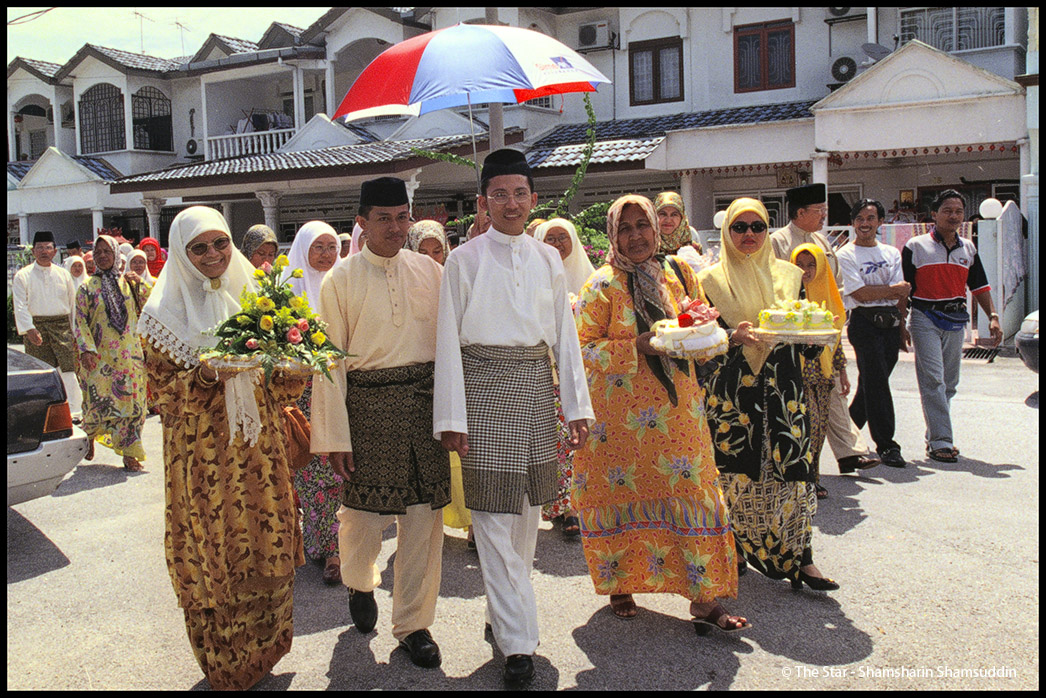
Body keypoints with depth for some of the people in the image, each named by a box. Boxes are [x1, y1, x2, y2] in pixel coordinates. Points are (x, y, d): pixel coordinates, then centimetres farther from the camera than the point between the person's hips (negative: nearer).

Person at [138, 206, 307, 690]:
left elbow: (284, 378, 12)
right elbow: (163, 383, -4)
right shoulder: (167, 309, -2)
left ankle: (261, 651, 28)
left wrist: (270, 363, -10)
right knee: (213, 551, 3)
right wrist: (209, 374, -20)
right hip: (202, 445, -3)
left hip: (258, 440, 3)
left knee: (266, 546, 7)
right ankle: (225, 668, 21)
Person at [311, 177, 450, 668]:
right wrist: (334, 435, -7)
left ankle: (413, 624, 21)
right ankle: (359, 583, 39)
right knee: (366, 512, 4)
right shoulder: (341, 280, 0)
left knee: (424, 516, 5)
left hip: (425, 401, 2)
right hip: (369, 403, -2)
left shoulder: (429, 270, 7)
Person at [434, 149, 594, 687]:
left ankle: (503, 612, 32)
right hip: (485, 388, -4)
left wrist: (577, 406, 6)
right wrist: (452, 417, -9)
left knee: (528, 508, 12)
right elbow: (448, 341, -3)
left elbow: (565, 335, 11)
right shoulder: (464, 261, -1)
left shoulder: (548, 259, 9)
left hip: (535, 389, 4)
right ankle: (517, 642, 5)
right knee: (493, 516, -3)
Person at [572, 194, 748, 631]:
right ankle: (620, 586, 25)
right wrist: (639, 346, -18)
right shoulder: (603, 286, -4)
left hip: (677, 408, 4)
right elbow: (584, 348, -7)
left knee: (691, 491, 1)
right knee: (621, 496, 5)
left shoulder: (679, 274, 10)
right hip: (621, 411, -3)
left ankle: (703, 598, 9)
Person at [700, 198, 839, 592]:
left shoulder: (788, 275, 13)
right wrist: (733, 337, -17)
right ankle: (737, 552, 18)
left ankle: (799, 558, 2)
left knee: (791, 468, -4)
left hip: (783, 385, 2)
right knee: (737, 470, 0)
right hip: (732, 389, -2)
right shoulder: (712, 280, 4)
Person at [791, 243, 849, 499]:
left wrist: (842, 370, 17)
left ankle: (812, 477, 18)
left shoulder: (827, 295, 13)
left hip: (823, 372, 6)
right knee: (810, 421, -12)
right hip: (799, 370, -5)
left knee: (820, 425, 6)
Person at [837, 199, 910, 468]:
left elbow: (902, 293, 9)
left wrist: (902, 325, -2)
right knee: (875, 381, -7)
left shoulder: (892, 253, 16)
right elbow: (860, 294, -10)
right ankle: (886, 445, -2)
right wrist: (891, 289, 0)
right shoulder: (846, 255, 0)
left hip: (891, 322, 5)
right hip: (865, 322, -5)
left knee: (874, 381, 8)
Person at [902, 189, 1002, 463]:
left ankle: (935, 438, 20)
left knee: (949, 383, 8)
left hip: (955, 319, 5)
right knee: (933, 381, -12)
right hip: (925, 319, -5)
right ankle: (940, 442, -12)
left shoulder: (968, 249, 13)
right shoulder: (915, 246, -1)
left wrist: (993, 316, 5)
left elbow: (979, 286, 17)